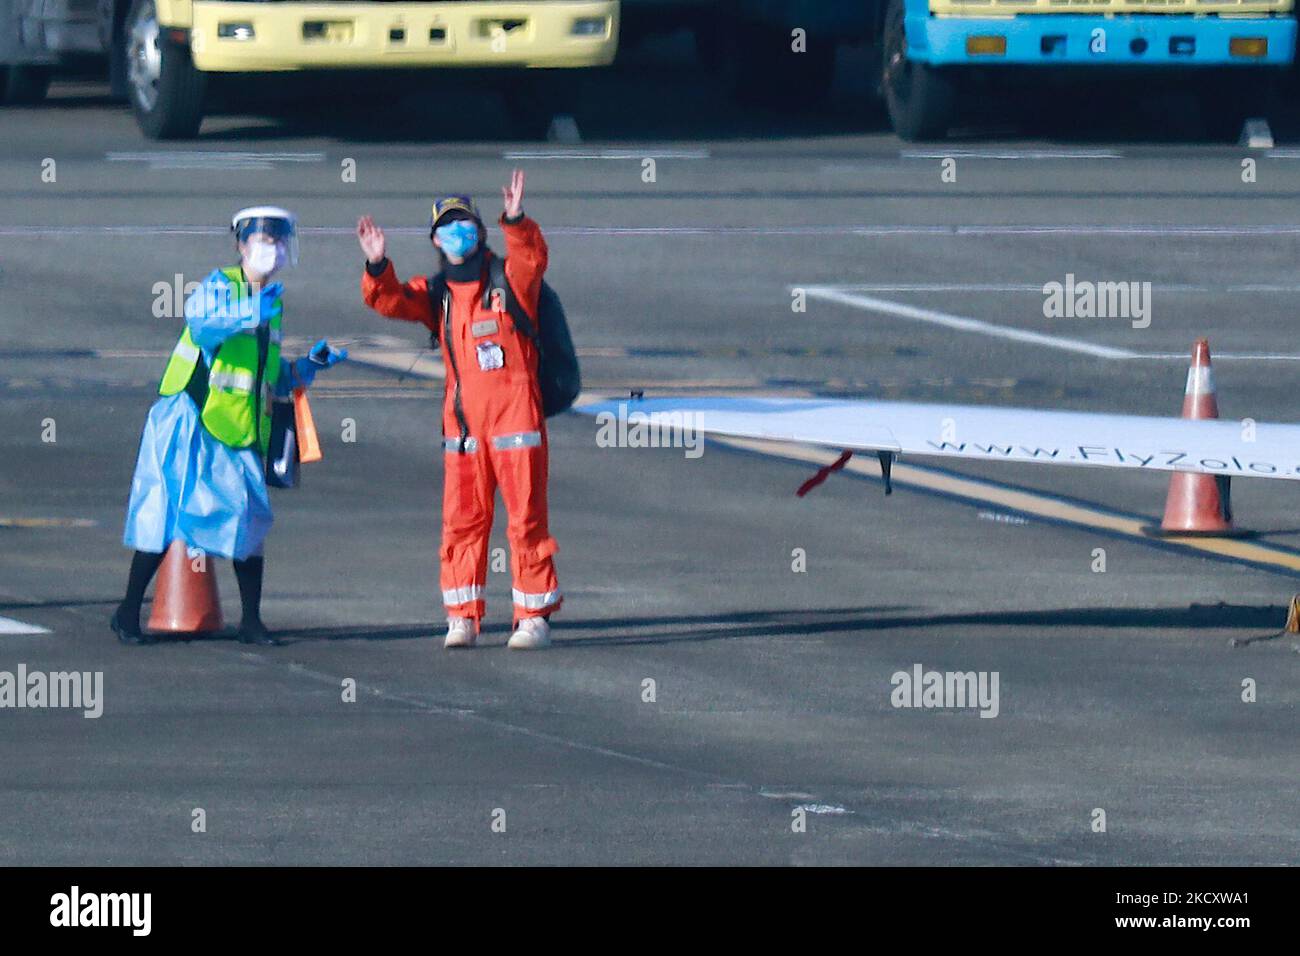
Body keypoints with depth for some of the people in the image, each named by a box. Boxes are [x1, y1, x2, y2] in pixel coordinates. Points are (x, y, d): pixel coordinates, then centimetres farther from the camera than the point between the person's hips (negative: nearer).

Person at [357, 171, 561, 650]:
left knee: (526, 518, -3)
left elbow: (531, 258, -20)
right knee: (461, 520, 2)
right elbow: (390, 301, -2)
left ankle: (534, 615, 2)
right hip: (462, 421, 4)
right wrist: (378, 267, -22)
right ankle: (462, 617, 6)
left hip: (515, 412, -4)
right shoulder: (436, 293, 11)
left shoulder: (509, 279, 0)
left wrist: (515, 221, -40)